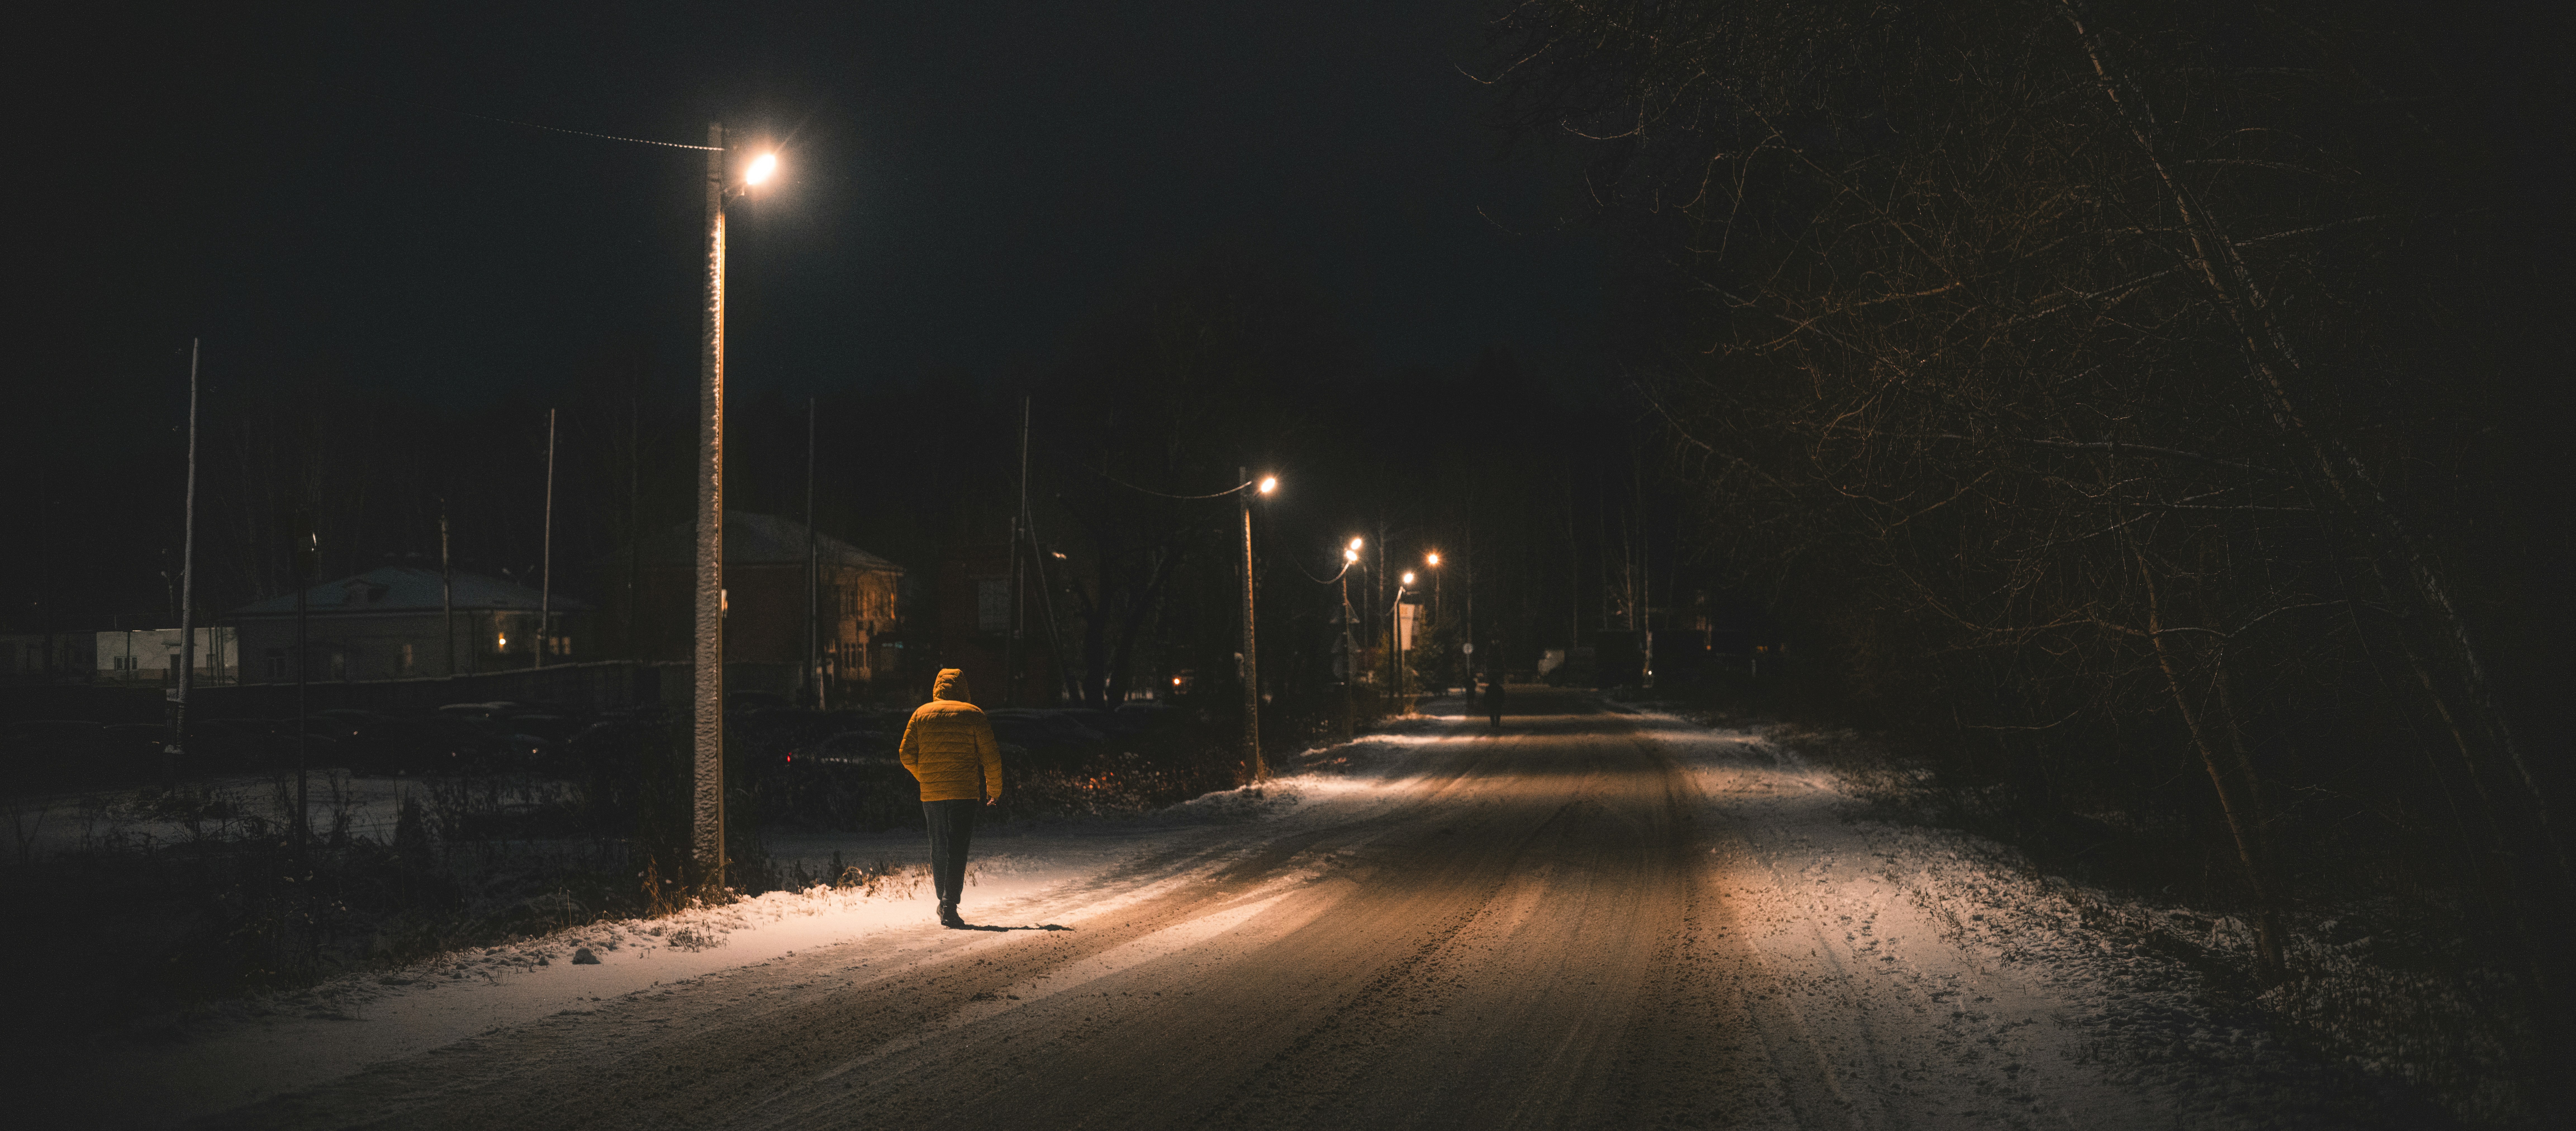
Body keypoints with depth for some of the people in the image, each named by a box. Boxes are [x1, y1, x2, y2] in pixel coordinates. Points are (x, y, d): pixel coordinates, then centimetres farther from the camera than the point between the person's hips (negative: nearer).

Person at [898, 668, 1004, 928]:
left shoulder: (921, 714, 7)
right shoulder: (973, 715, -1)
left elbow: (907, 754, 5)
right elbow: (990, 757, -2)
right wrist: (995, 790, 9)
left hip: (931, 793, 3)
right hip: (964, 793, -3)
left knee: (938, 848, 16)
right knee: (958, 849, -3)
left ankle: (943, 902, 24)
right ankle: (949, 909, -10)